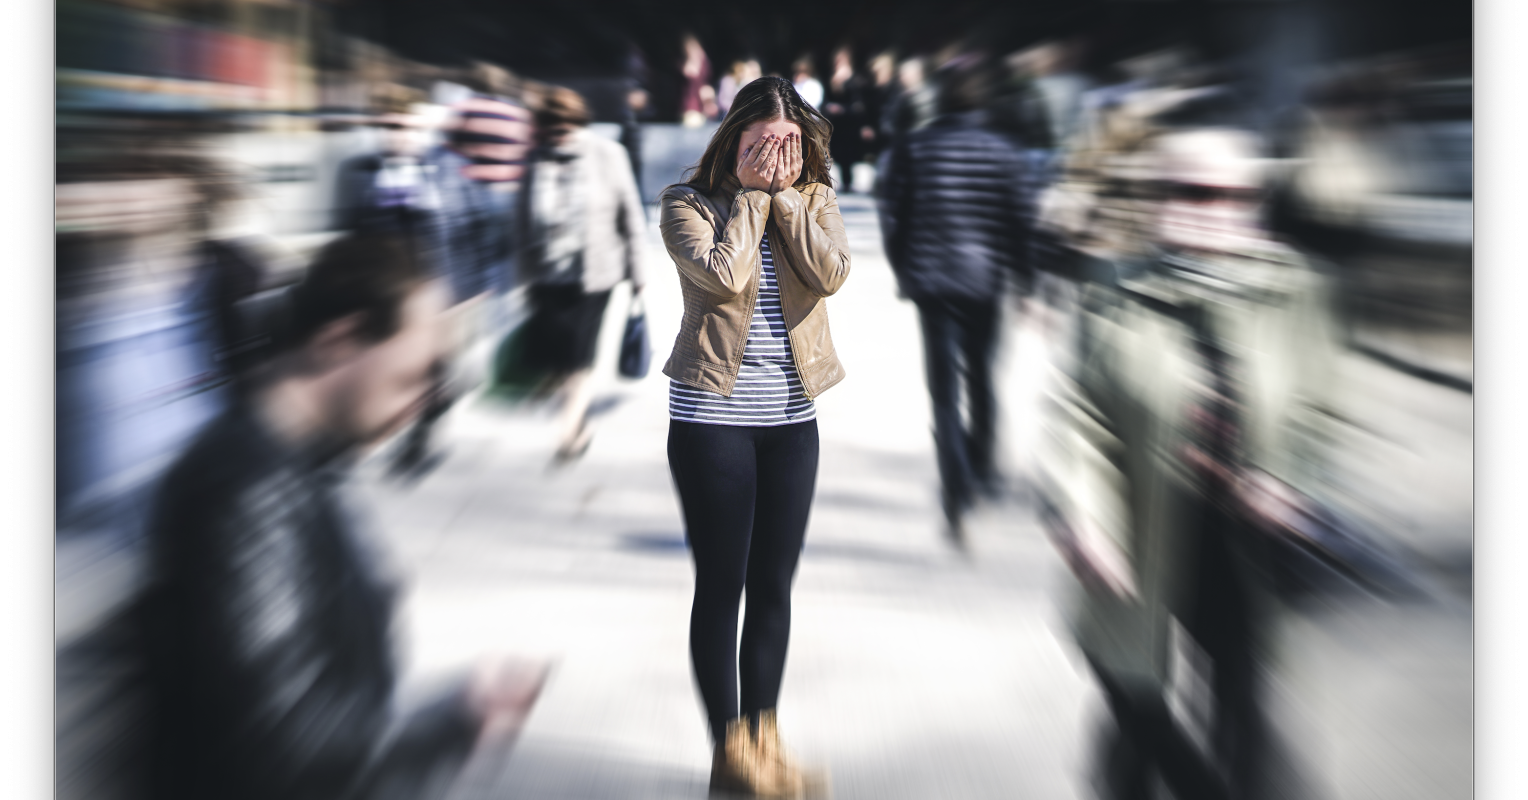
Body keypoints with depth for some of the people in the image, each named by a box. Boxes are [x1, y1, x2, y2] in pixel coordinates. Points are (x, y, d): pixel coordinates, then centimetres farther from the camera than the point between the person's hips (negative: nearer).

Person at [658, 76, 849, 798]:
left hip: (792, 415, 4)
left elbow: (829, 274, -12)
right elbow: (726, 275, -21)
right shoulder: (689, 203, -4)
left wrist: (785, 193, -11)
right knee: (722, 584, 2)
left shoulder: (814, 198, 6)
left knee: (774, 584, 10)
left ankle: (764, 739, 22)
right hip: (712, 416, -4)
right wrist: (752, 193, -12)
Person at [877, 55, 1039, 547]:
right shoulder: (1006, 153, -2)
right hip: (986, 280, 1)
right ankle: (981, 467, 35)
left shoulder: (913, 149, -2)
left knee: (944, 385, -1)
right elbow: (1022, 221, -2)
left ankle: (958, 494, -13)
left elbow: (893, 217, -1)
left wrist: (904, 271, 12)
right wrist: (1020, 276, 10)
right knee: (981, 375, 19)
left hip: (931, 280, -1)